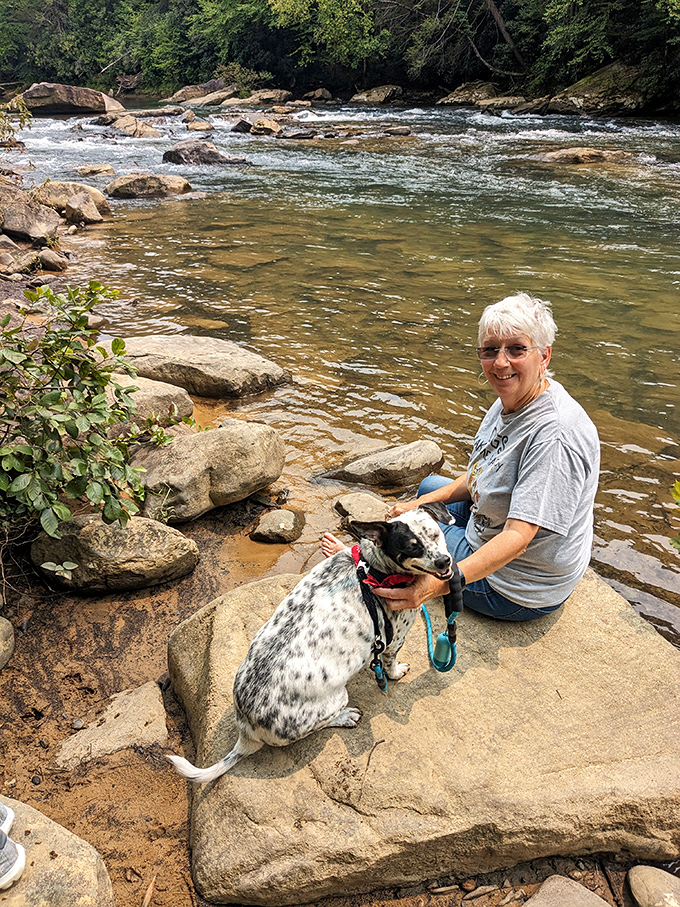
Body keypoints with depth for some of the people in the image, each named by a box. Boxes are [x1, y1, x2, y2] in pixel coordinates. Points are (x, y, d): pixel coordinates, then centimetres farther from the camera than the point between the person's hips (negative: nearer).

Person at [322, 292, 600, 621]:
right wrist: (423, 503, 2)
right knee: (429, 486, 20)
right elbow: (481, 477, 9)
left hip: (518, 591, -8)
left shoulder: (557, 436, -34)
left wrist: (441, 584, -49)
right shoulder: (510, 402, -4)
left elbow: (517, 538, -38)